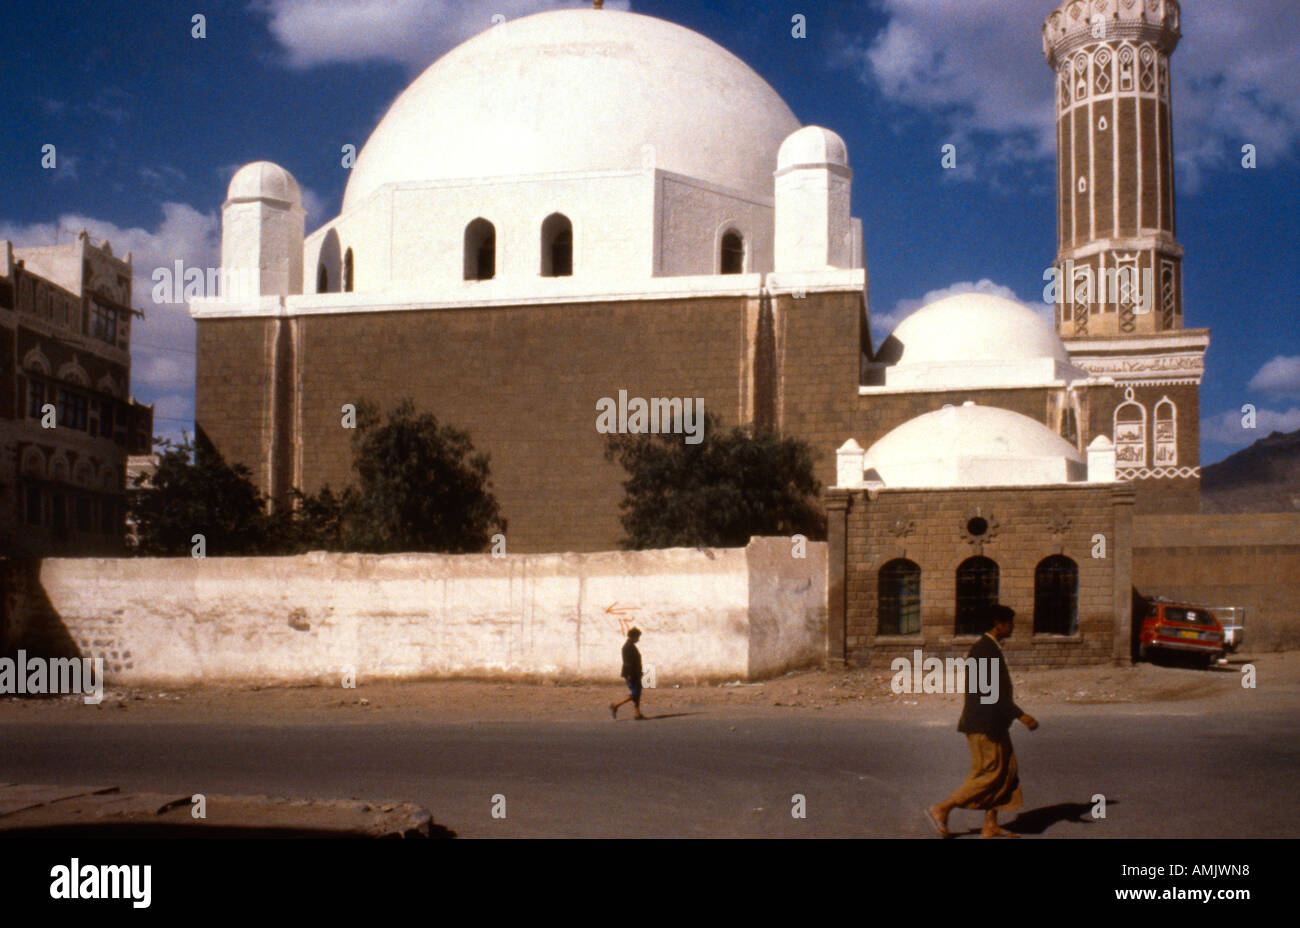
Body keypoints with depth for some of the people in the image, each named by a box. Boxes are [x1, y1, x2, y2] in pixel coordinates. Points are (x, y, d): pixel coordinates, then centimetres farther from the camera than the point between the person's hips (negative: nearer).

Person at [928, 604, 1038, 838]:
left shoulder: (990, 647, 15)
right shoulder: (984, 649, -18)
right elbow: (993, 691, -24)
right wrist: (1021, 716, -24)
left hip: (993, 723, 10)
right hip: (984, 724, -10)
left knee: (1005, 771, 9)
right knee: (989, 774, -7)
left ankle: (991, 825, 13)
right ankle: (941, 810, 0)